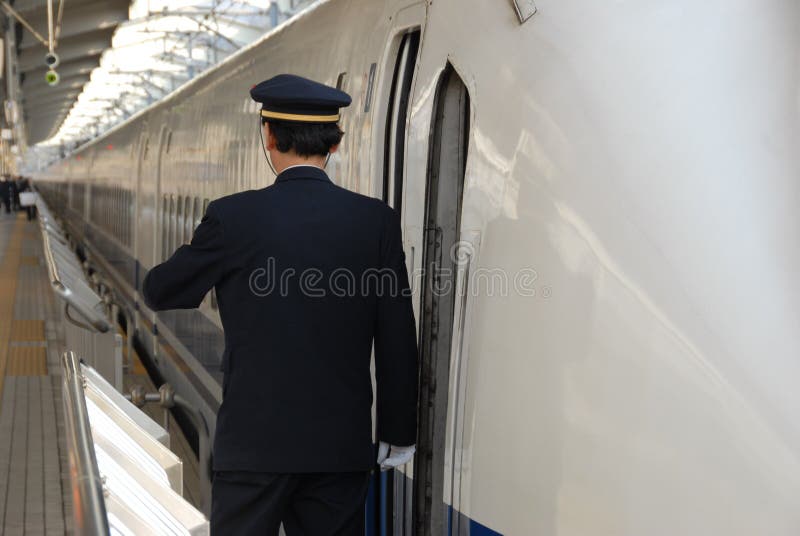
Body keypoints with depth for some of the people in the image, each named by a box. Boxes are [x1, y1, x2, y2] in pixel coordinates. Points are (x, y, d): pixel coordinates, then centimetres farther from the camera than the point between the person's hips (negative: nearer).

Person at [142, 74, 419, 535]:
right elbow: (398, 343, -1)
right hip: (343, 446, 2)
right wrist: (398, 435, 9)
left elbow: (159, 293, 5)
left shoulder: (233, 218, -9)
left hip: (255, 443, -2)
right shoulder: (377, 221, -3)